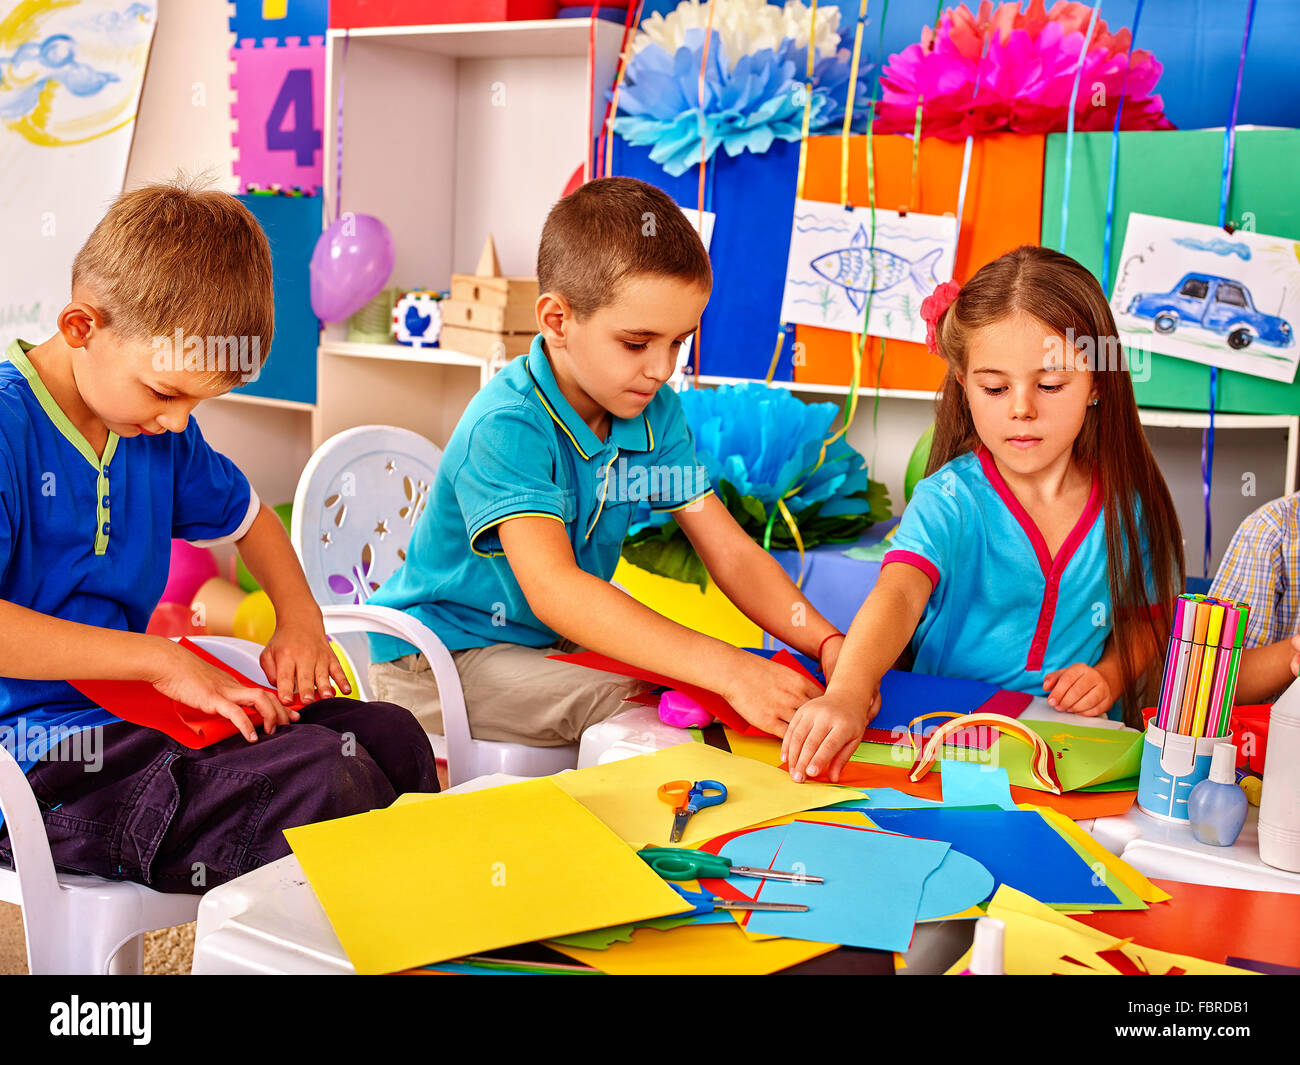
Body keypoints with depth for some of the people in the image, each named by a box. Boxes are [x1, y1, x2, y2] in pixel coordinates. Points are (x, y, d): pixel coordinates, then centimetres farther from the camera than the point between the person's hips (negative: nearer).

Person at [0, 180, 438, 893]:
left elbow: (245, 514, 29)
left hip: (129, 714, 9)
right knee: (325, 780, -27)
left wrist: (300, 617, 11)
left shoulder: (162, 431, 10)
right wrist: (158, 659, -24)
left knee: (389, 736, -2)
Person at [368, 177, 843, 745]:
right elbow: (553, 590, -38)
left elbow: (729, 550, -3)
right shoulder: (505, 426, -27)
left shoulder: (655, 413, -3)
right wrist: (725, 668, -46)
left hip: (562, 641, 8)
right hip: (439, 658, -7)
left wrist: (830, 645, -21)